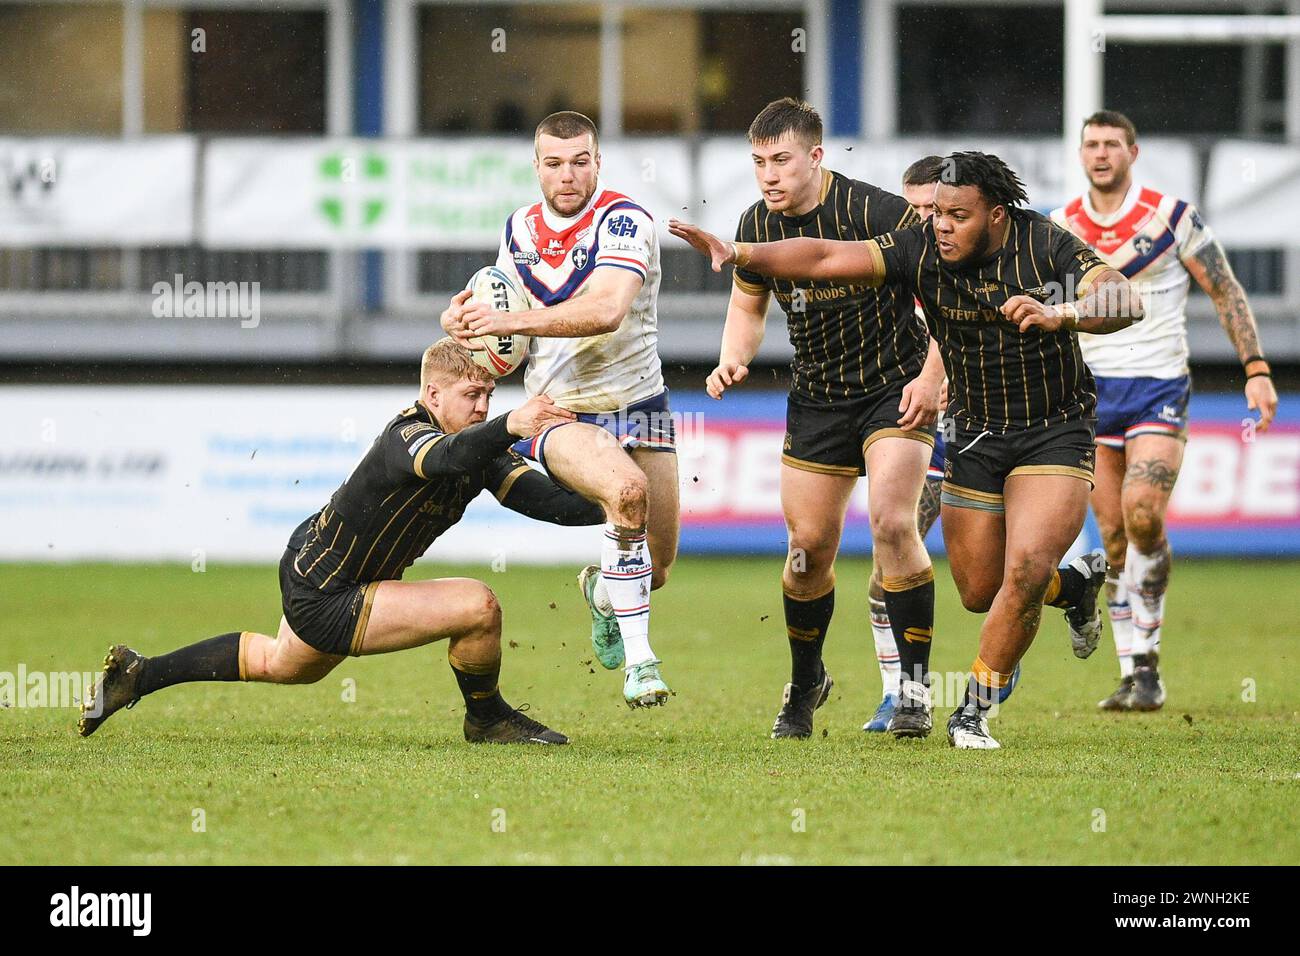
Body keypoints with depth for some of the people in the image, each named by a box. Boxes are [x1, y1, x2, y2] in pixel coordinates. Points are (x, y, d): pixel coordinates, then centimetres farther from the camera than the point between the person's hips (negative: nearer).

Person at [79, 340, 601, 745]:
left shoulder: (479, 445, -4)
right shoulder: (406, 436, -31)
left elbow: (542, 497, -11)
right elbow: (445, 458, -55)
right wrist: (509, 427, -70)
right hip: (322, 599, -10)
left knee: (283, 665, 37)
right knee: (478, 605, -22)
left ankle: (139, 673, 46)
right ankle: (487, 720, 4)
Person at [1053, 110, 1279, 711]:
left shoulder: (1171, 217, -5)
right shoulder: (1059, 229, 4)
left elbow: (1226, 292, -1)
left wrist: (1256, 370, -8)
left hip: (1158, 387, -3)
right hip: (1092, 391, 3)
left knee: (1142, 515, -21)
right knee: (1114, 538, 1)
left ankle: (1147, 658, -12)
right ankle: (1135, 675, 7)